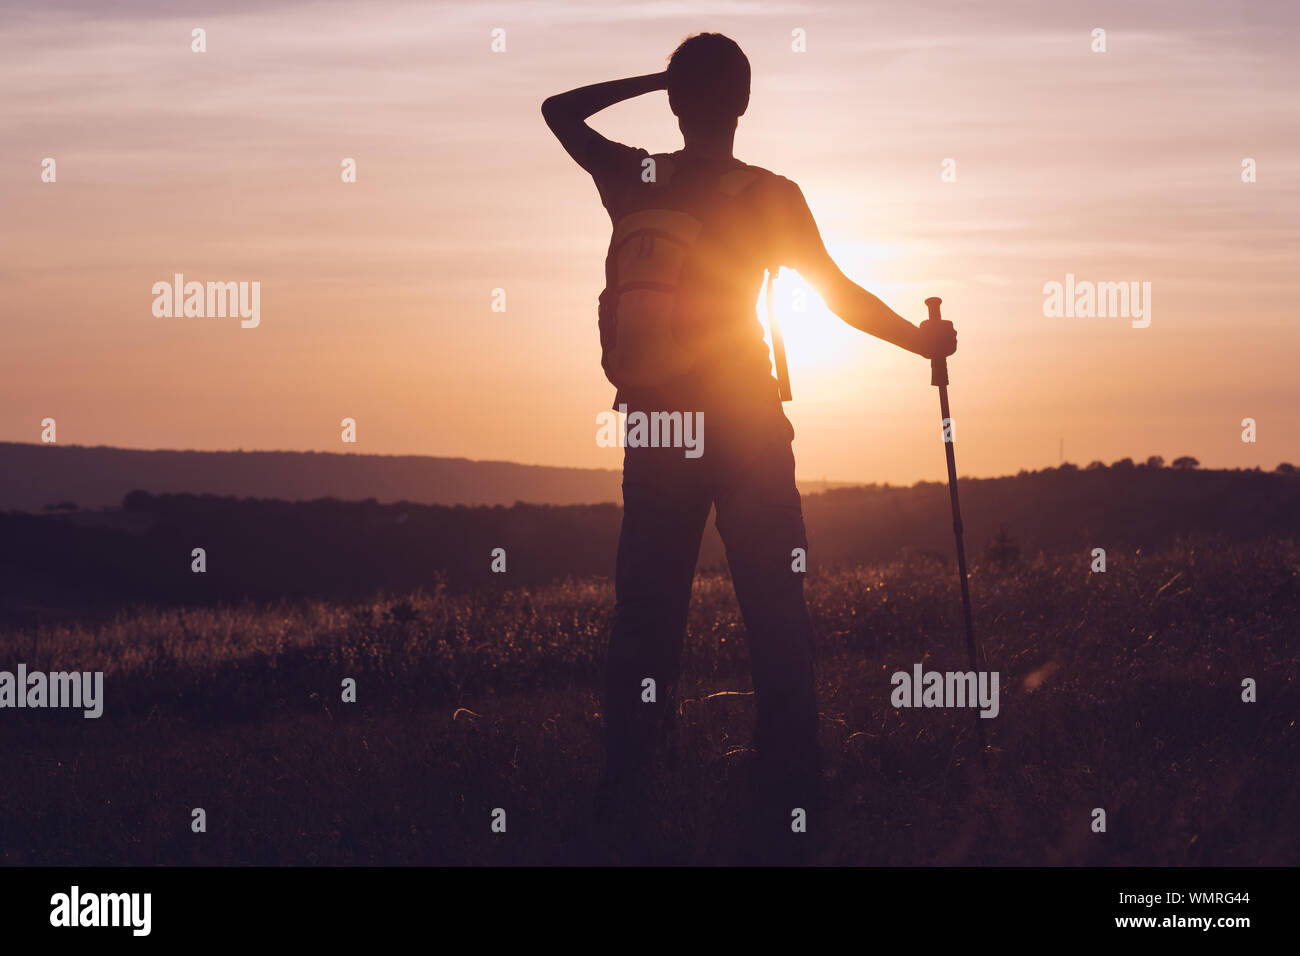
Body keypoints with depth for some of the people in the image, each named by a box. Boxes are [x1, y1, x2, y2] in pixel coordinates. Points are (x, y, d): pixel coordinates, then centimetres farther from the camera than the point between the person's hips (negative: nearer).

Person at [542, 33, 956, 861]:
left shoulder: (632, 181, 0)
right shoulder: (767, 196, -6)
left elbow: (559, 110, 16)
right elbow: (838, 294, -3)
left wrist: (651, 80, 13)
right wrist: (923, 340, 9)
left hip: (655, 426, 3)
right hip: (745, 424, -3)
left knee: (646, 615, 9)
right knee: (776, 614, 0)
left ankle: (628, 797, 10)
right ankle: (791, 803, -4)